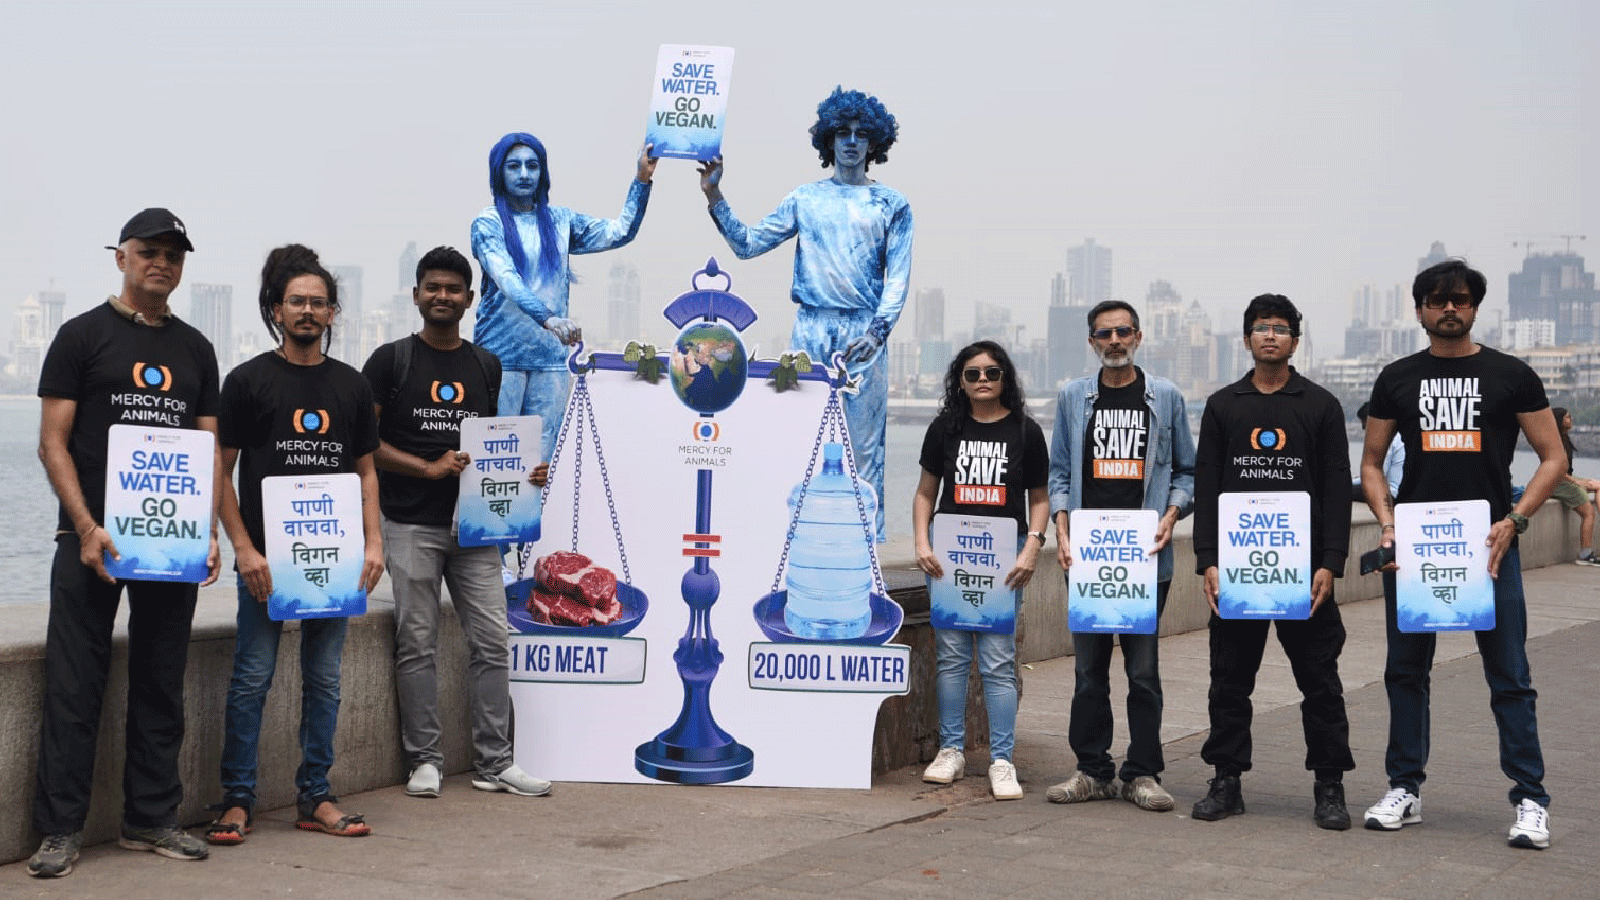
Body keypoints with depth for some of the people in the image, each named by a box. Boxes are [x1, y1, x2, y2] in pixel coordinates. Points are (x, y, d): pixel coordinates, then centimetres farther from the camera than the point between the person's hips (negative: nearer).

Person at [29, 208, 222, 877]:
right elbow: (53, 443, -4)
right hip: (92, 538, -4)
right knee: (75, 684, -4)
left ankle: (151, 820, 17)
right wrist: (86, 528, -14)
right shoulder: (83, 335, 1)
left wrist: (209, 533, 1)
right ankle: (60, 829, 1)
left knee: (161, 684, 8)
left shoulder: (195, 349, 14)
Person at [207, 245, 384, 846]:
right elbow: (221, 472, -1)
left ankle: (316, 797, 15)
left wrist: (372, 542, 3)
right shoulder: (248, 381, 1)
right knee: (252, 678, -2)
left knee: (324, 679, 7)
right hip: (266, 557, -3)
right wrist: (244, 548, -10)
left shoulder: (352, 385, 12)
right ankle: (238, 800, 5)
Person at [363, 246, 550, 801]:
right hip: (412, 525, -4)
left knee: (491, 641, 1)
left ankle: (494, 762, 8)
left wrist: (523, 471, 2)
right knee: (417, 644, 0)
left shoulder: (486, 367, 15)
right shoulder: (391, 360, 1)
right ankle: (424, 760, 9)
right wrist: (428, 467, -14)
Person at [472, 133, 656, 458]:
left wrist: (642, 180, 0)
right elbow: (506, 278, -16)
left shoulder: (559, 221, 15)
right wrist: (548, 318, -31)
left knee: (540, 461, 2)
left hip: (550, 354, 4)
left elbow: (619, 232, 9)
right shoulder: (488, 223, 0)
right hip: (501, 354, -4)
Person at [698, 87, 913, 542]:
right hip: (809, 330, 2)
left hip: (864, 333, -1)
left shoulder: (891, 205, 9)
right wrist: (715, 197, -2)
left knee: (863, 443, -4)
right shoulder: (804, 198, 13)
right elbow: (748, 244, 9)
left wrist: (877, 331, -12)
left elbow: (898, 276, 2)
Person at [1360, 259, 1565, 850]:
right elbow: (1371, 462, 14)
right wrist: (1386, 520, -3)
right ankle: (1405, 790, 18)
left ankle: (1530, 801, 4)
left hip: (1488, 542, -2)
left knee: (1510, 677, -2)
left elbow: (1553, 458, 4)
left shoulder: (1510, 375, 4)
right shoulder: (1397, 379, 10)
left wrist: (1513, 520, -9)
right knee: (1405, 671, 8)